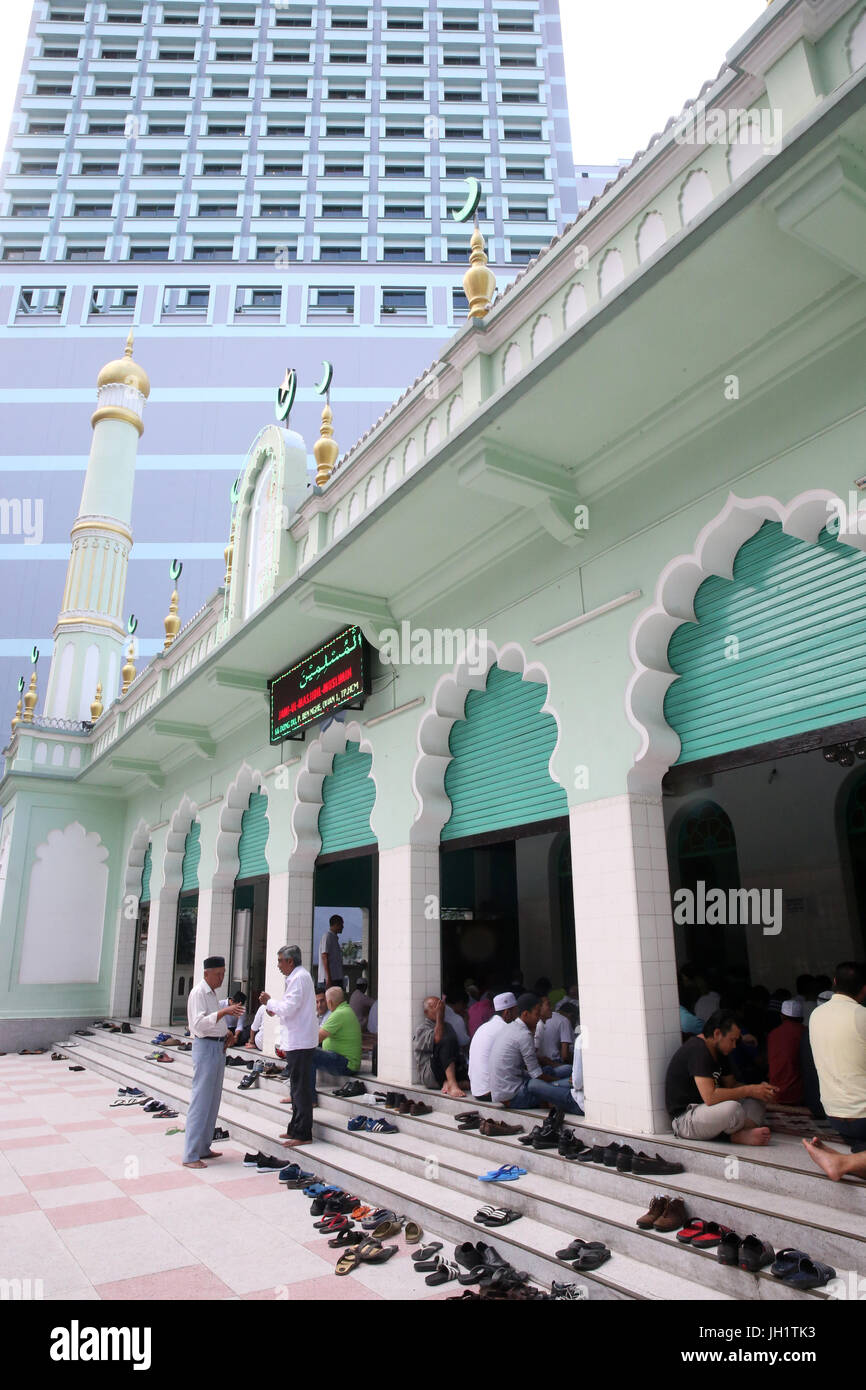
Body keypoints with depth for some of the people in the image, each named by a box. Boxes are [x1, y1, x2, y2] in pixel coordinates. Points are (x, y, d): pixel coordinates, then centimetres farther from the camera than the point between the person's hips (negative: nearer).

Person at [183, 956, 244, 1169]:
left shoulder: (212, 993, 16)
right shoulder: (198, 993, -12)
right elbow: (199, 1023, -23)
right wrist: (224, 1012, -31)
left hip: (218, 1047, 10)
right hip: (205, 1047, -10)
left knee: (213, 1101, 13)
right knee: (201, 1101, -8)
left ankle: (203, 1148, 22)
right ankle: (190, 1156, -3)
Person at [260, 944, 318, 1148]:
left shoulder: (299, 978, -17)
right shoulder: (299, 976, 16)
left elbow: (289, 1008, -21)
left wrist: (269, 1002, -7)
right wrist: (275, 1008, 11)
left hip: (299, 1042, -11)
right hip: (297, 1041, 11)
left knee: (301, 1088, -5)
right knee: (298, 1087, 17)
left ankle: (303, 1134, 1)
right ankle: (295, 1129, 27)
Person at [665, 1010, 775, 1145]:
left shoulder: (716, 1053, 13)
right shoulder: (697, 1050, -20)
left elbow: (731, 1086, 16)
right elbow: (710, 1097, -29)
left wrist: (758, 1088, -3)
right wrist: (748, 1090, -20)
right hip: (684, 1119, -11)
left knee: (757, 1099, 7)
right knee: (732, 1108, -35)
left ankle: (742, 1134, -17)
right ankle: (744, 1133, -4)